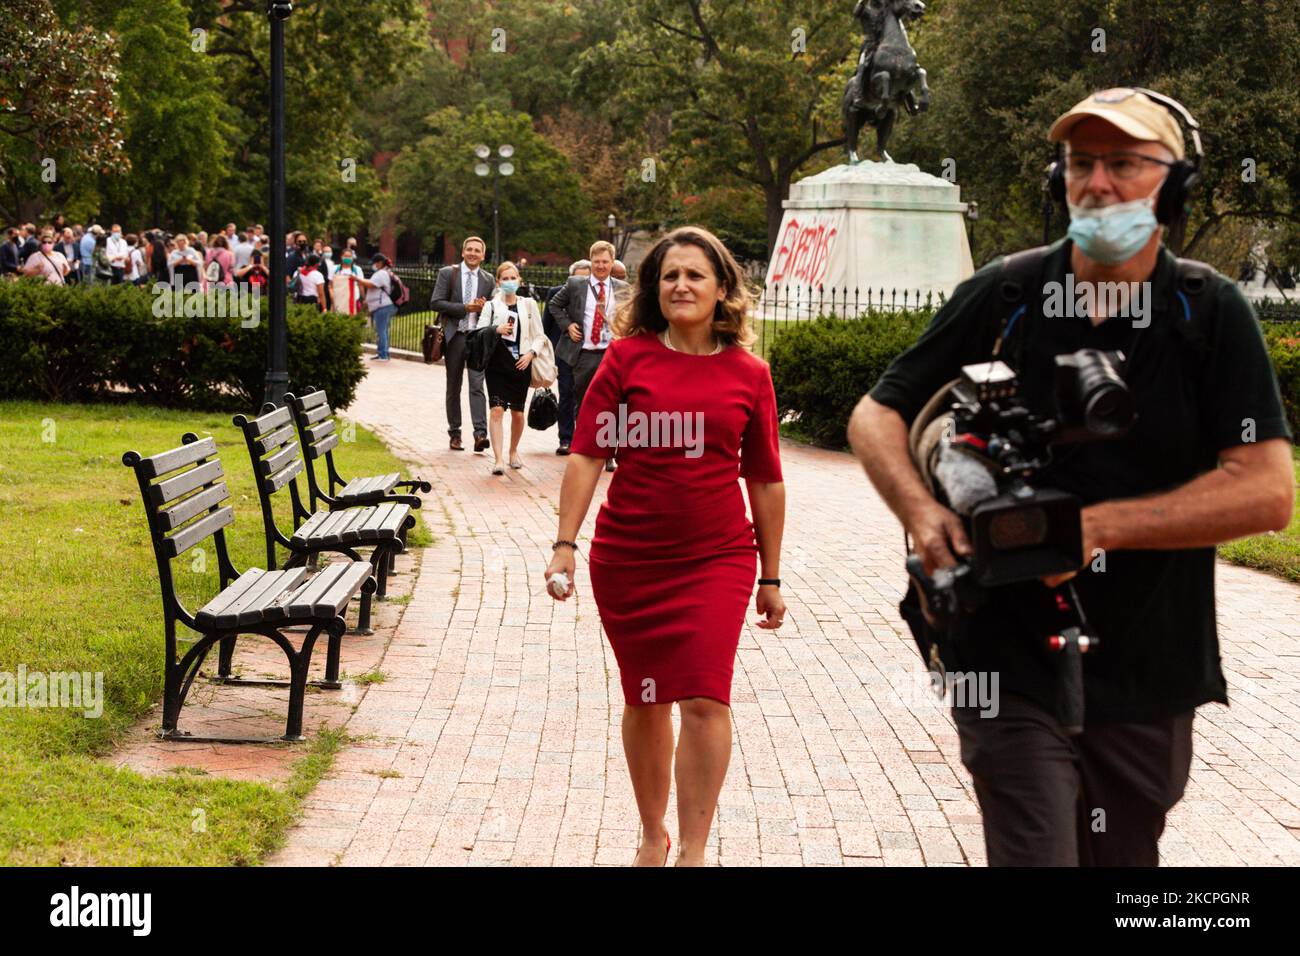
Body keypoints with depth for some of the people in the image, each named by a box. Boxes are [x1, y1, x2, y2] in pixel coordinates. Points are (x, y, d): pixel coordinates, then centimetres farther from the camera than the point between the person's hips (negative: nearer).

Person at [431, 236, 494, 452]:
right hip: (454, 336, 0)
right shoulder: (447, 273, 3)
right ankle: (454, 434, 16)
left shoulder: (488, 280, 10)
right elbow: (435, 303, -6)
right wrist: (465, 308, -14)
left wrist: (484, 308, -8)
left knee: (477, 385, -12)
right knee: (454, 387, 8)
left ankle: (480, 434, -19)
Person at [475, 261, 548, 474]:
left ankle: (514, 452, 32)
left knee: (517, 412, 10)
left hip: (521, 365, 2)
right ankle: (498, 459, -17)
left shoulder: (528, 304, 7)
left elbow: (539, 336, 9)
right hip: (497, 363, -2)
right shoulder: (491, 306, 3)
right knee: (497, 409, -14)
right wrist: (496, 330, -19)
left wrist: (531, 354, -7)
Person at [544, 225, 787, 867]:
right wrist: (565, 544, -11)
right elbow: (587, 454, -3)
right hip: (627, 561, 1)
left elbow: (765, 481, 7)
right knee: (644, 700, 12)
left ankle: (692, 853, -2)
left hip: (716, 560, 0)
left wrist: (771, 578, 10)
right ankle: (652, 838, 31)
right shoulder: (627, 356, -2)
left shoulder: (748, 373, 1)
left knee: (705, 699, -11)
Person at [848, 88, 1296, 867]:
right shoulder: (1003, 297, -1)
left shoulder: (1212, 314, -4)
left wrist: (1100, 525, -21)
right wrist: (920, 510, -15)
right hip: (1011, 665, -1)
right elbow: (876, 415, 6)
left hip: (1150, 679, 1)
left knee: (1123, 857, 17)